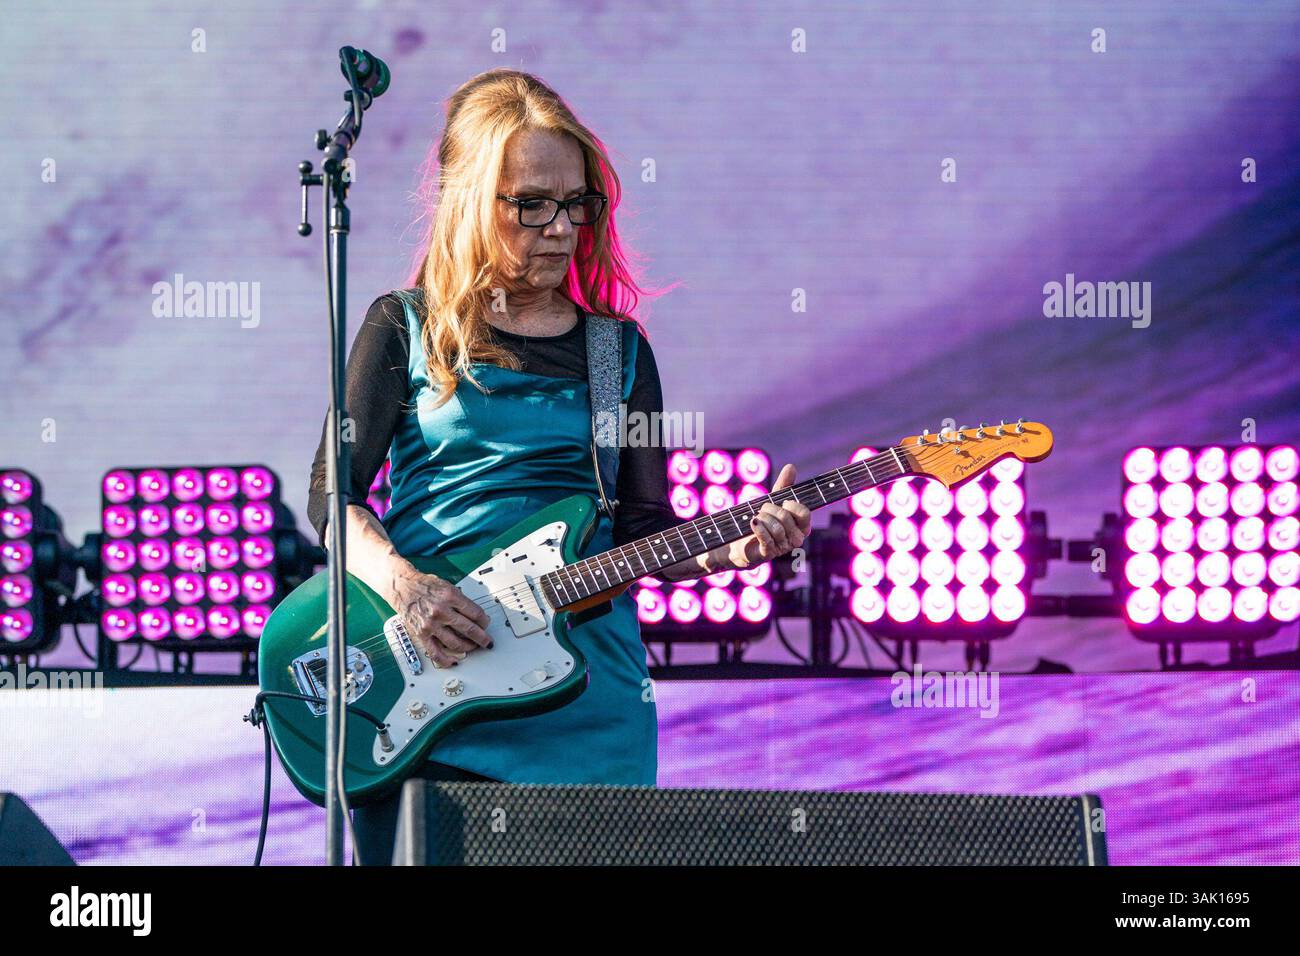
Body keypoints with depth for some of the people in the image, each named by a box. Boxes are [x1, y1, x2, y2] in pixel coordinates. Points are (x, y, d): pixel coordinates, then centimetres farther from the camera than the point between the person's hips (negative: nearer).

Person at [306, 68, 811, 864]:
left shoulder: (619, 350, 14)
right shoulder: (407, 329, 6)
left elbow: (646, 531, 11)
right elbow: (332, 492, 1)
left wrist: (731, 549, -10)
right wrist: (404, 586, -17)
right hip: (424, 679, -2)